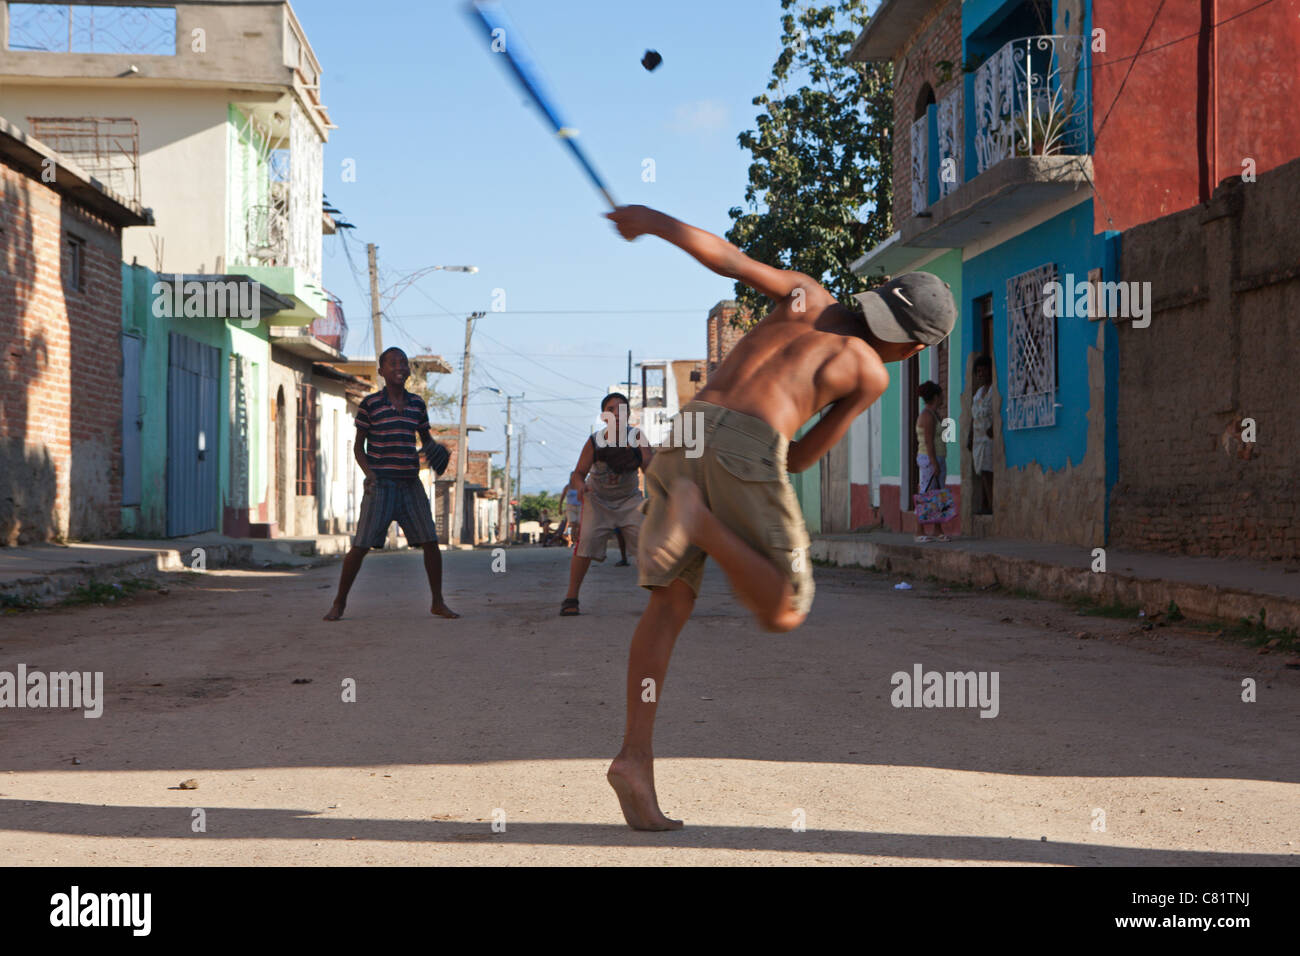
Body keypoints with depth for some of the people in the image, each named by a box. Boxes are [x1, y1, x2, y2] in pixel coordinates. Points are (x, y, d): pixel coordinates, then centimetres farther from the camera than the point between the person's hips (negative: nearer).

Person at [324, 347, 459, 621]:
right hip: (380, 483, -4)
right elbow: (358, 445, 3)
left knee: (430, 542, -1)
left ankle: (438, 603, 12)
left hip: (410, 483, 4)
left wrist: (436, 450, -1)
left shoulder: (417, 403, 9)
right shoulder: (370, 404, -2)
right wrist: (369, 473, -12)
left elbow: (426, 437, 21)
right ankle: (339, 603, 9)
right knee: (361, 545, -5)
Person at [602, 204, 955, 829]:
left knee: (671, 602, 7)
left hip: (686, 434, 5)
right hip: (748, 450, -5)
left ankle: (635, 755, -7)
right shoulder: (873, 375, 17)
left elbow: (727, 258, 13)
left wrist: (651, 221, 23)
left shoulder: (808, 295, 27)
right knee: (784, 613, 6)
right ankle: (700, 520, -17)